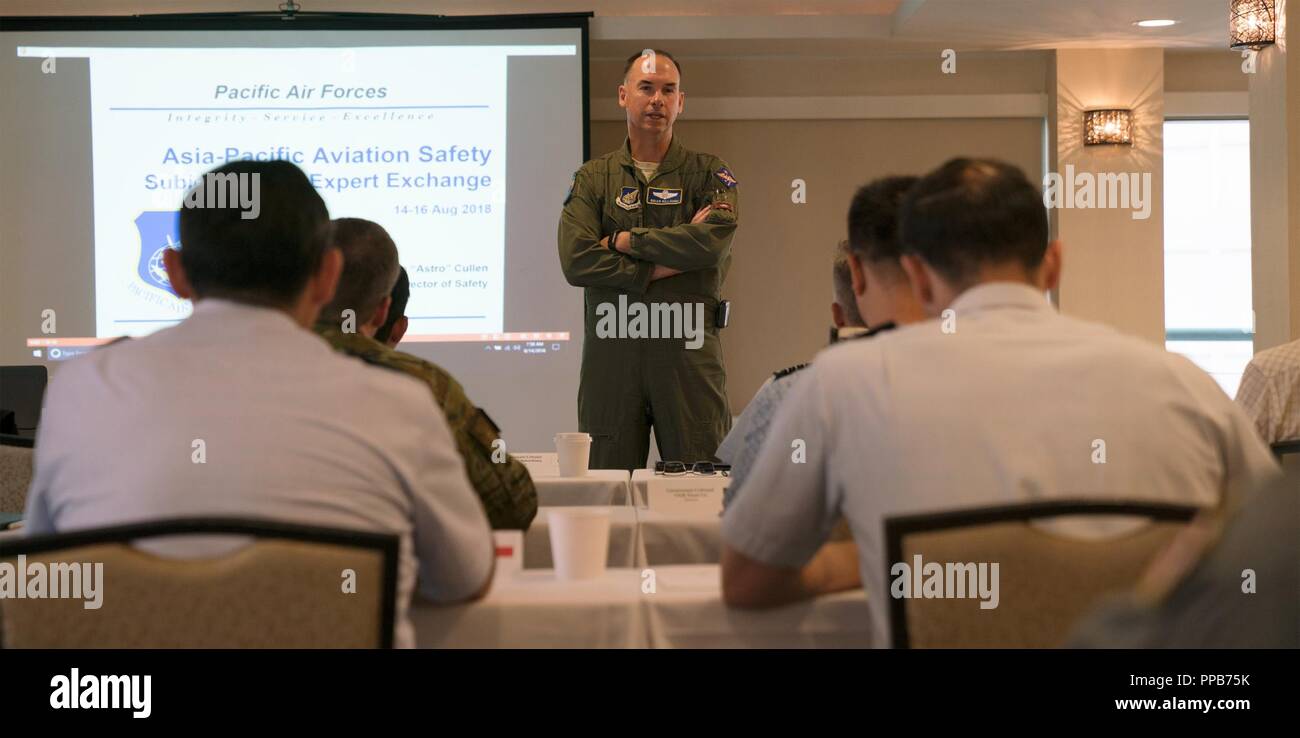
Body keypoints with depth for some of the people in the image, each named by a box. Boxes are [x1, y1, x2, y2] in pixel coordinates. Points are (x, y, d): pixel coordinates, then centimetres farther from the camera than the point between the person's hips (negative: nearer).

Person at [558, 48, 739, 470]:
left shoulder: (708, 174, 8)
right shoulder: (592, 179, 10)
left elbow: (714, 240, -12)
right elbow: (575, 260, -5)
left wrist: (625, 240, -6)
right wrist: (661, 265, -10)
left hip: (689, 352, -1)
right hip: (611, 355, 1)